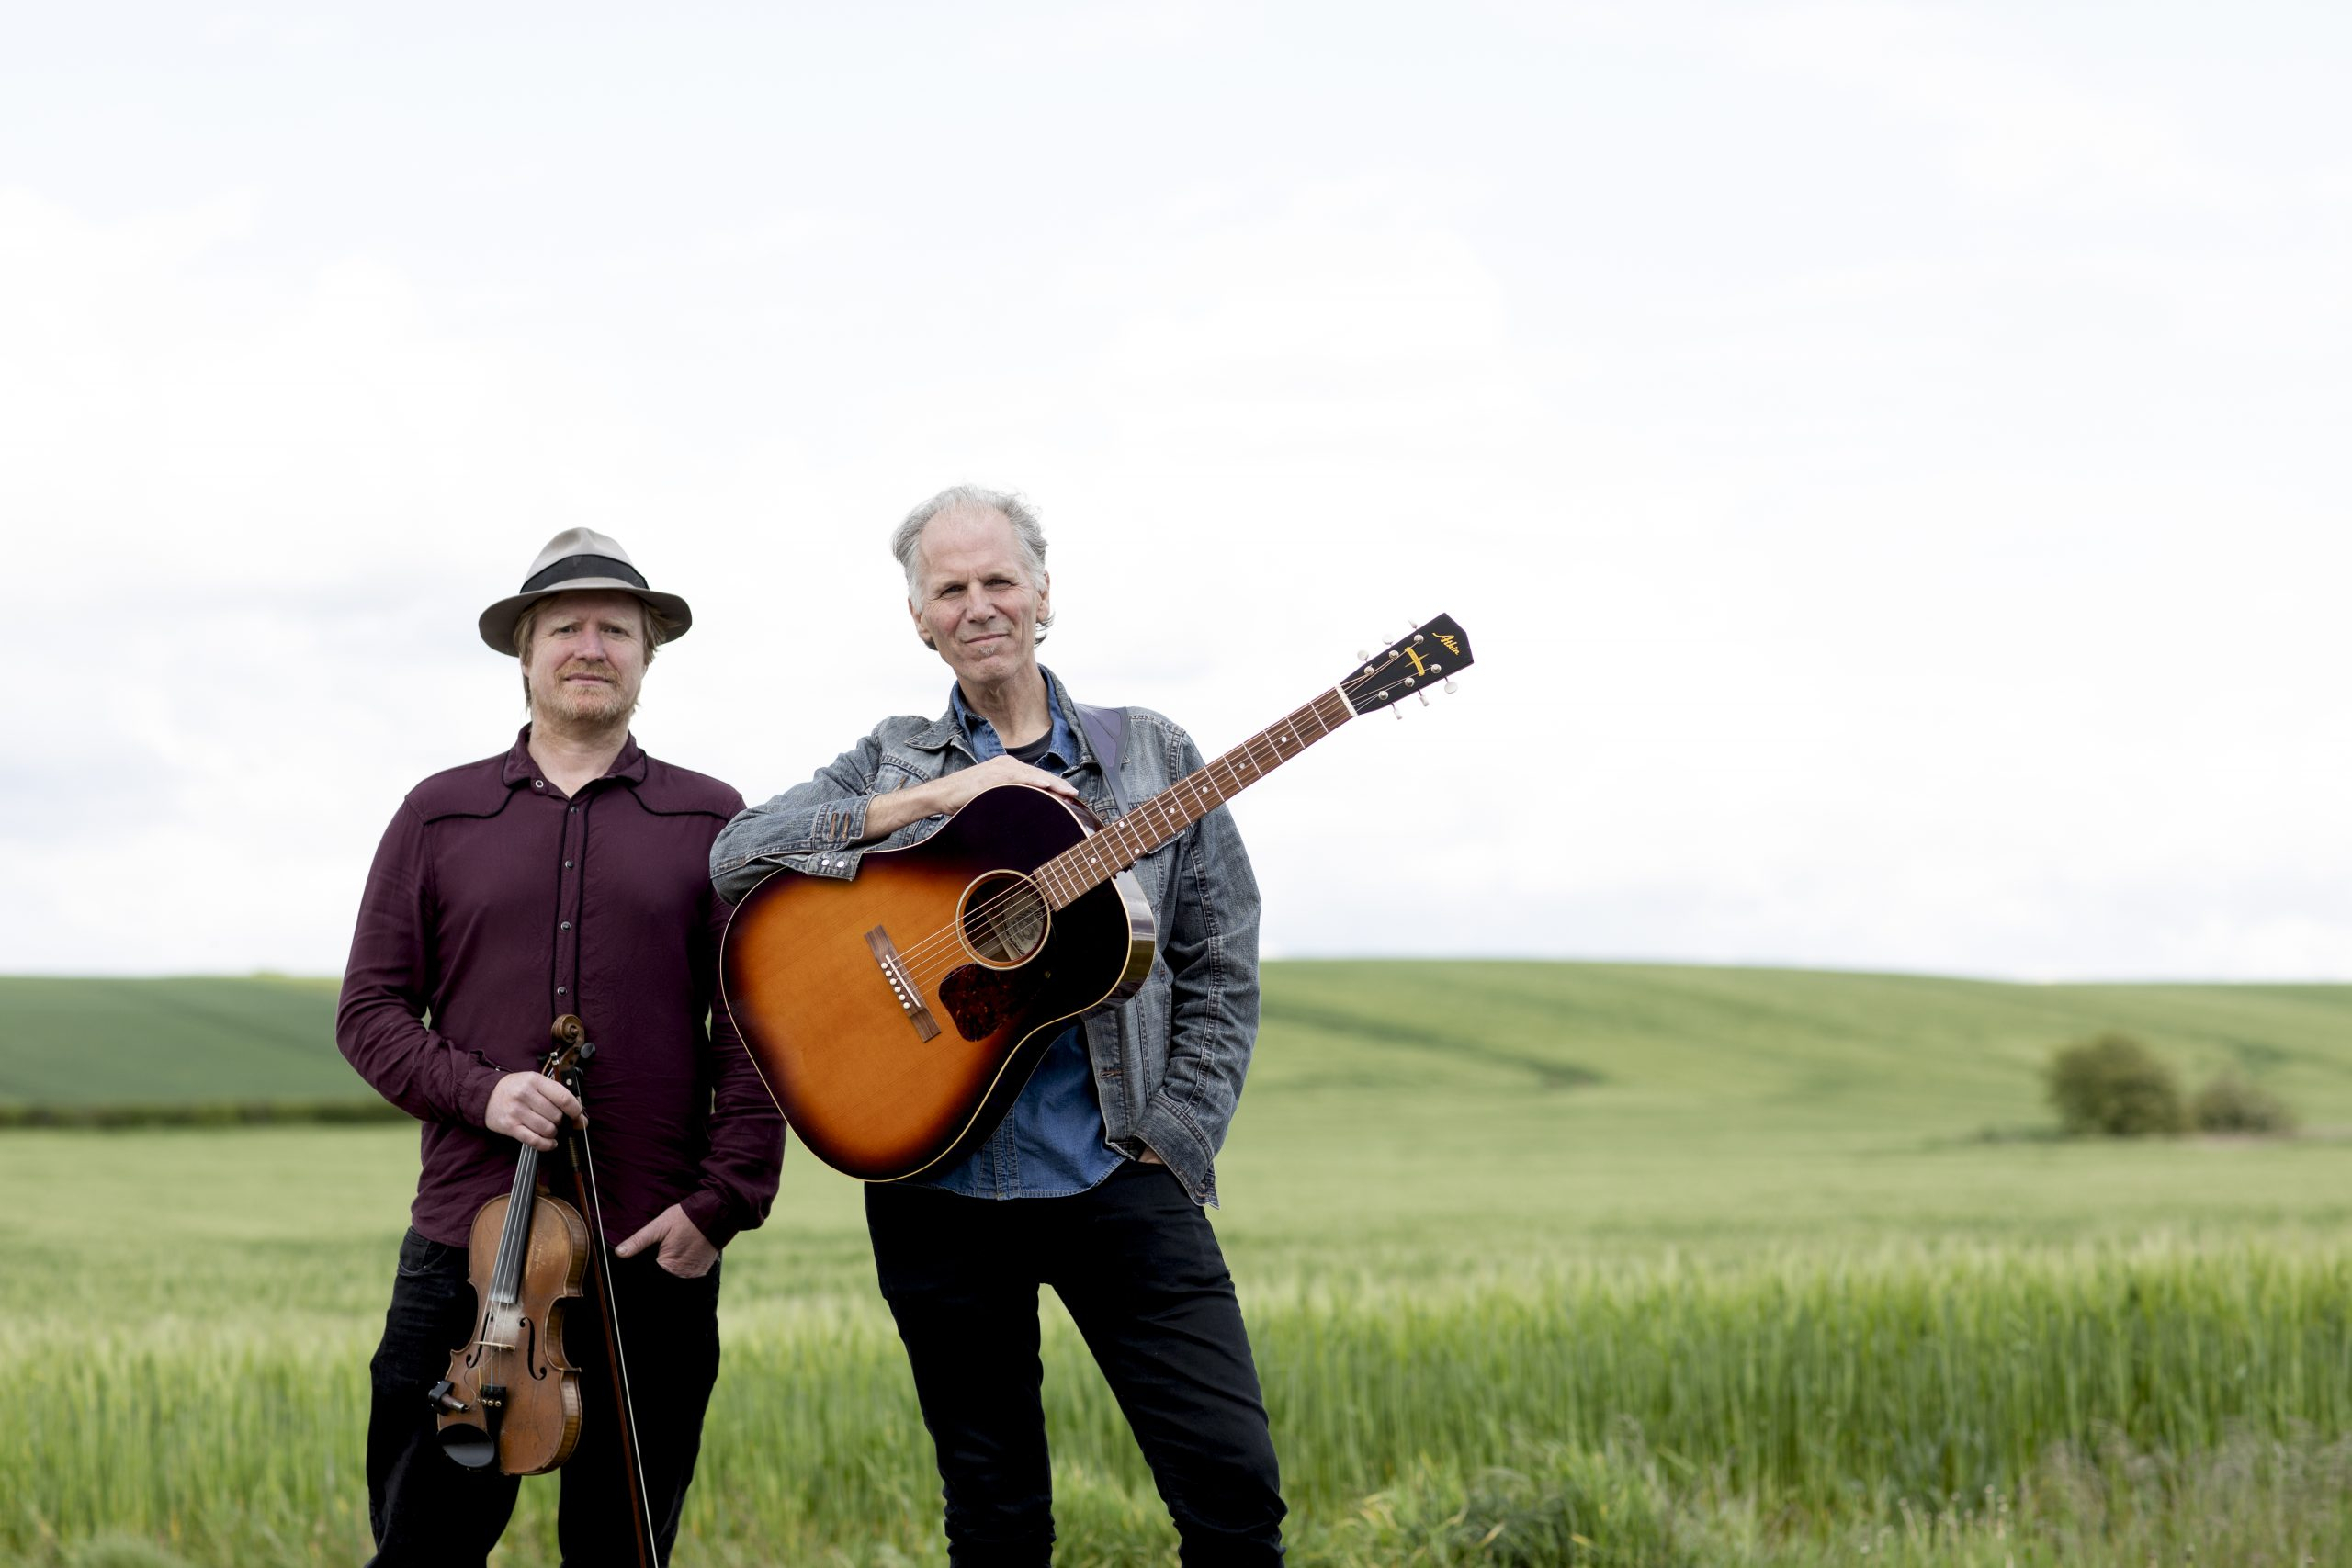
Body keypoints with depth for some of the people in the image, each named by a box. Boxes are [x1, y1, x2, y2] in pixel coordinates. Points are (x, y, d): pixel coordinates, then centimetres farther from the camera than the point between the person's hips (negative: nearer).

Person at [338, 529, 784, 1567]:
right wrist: (478, 1089, -10)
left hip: (657, 1249, 0)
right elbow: (370, 1010, 8)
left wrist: (724, 1199, -7)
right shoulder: (439, 814, 10)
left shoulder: (710, 821, 7)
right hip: (465, 1241, 0)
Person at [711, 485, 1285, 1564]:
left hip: (1118, 1180, 0)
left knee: (1233, 1478, -10)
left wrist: (1173, 1142, -3)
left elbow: (1219, 970, 8)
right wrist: (931, 796, -12)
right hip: (941, 1192, 1)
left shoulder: (1152, 760, 9)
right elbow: (737, 859, -6)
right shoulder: (892, 763, 10)